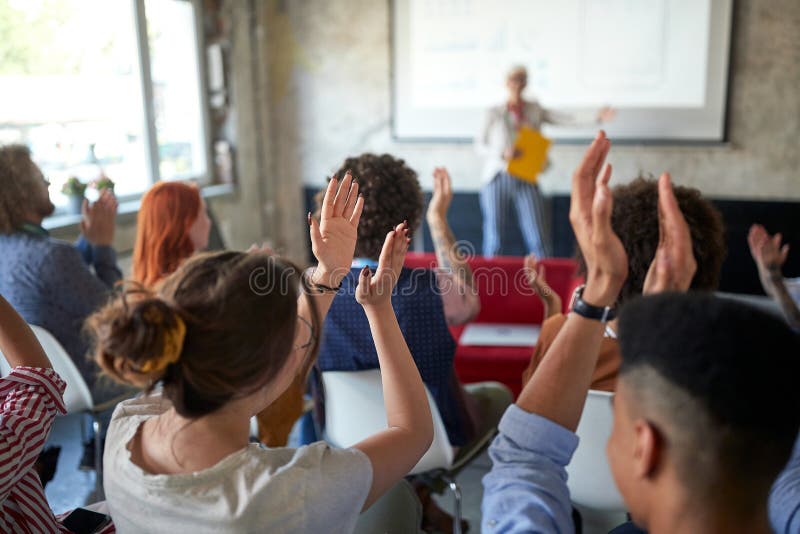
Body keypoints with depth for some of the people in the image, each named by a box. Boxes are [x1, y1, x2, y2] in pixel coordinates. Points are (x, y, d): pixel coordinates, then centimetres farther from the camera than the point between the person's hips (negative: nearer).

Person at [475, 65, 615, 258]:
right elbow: (479, 146, 3)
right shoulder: (494, 113, 9)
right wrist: (503, 153, -15)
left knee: (537, 240, -7)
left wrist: (596, 118, -13)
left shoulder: (535, 110, 13)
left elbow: (569, 120, 3)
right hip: (498, 178, -1)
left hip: (526, 179, 1)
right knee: (493, 239, 0)